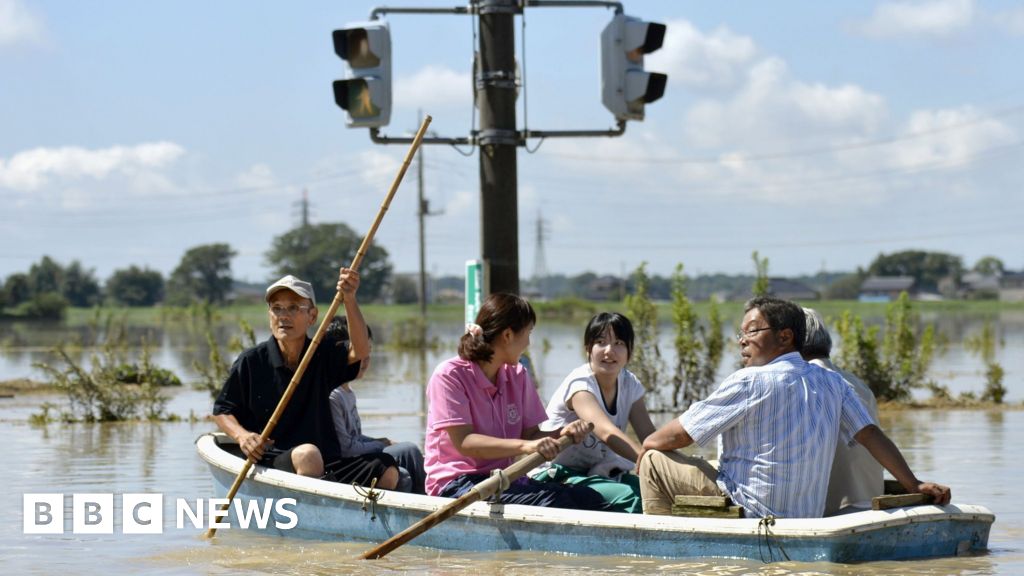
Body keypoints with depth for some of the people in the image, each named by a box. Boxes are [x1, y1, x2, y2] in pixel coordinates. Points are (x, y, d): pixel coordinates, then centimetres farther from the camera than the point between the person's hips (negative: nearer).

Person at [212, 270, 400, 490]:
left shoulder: (324, 356, 9)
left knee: (387, 473, -20)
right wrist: (241, 435, -11)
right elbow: (221, 410, 11)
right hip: (270, 462, -3)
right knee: (307, 454, -38)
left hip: (327, 463, 3)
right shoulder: (250, 362, 3)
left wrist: (350, 300, -24)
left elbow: (360, 350, -11)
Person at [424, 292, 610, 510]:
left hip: (504, 478, 7)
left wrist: (562, 434, -10)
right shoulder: (449, 375, -7)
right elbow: (463, 443, -18)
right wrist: (524, 446, -30)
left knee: (590, 499, -20)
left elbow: (530, 433, 13)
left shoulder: (517, 375, 15)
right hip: (457, 483, -7)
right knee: (550, 501, -33)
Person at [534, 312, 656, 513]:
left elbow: (649, 436, -3)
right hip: (559, 478, -7)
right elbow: (607, 433, -33)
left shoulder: (630, 384, 6)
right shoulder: (579, 384, -16)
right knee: (630, 497, -31)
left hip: (601, 473, 7)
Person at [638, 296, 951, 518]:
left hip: (752, 515, -8)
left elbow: (677, 435, -7)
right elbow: (871, 435, 0)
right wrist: (914, 485, 4)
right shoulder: (831, 382, 5)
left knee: (656, 460, 8)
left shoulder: (749, 382, -13)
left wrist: (647, 445, 13)